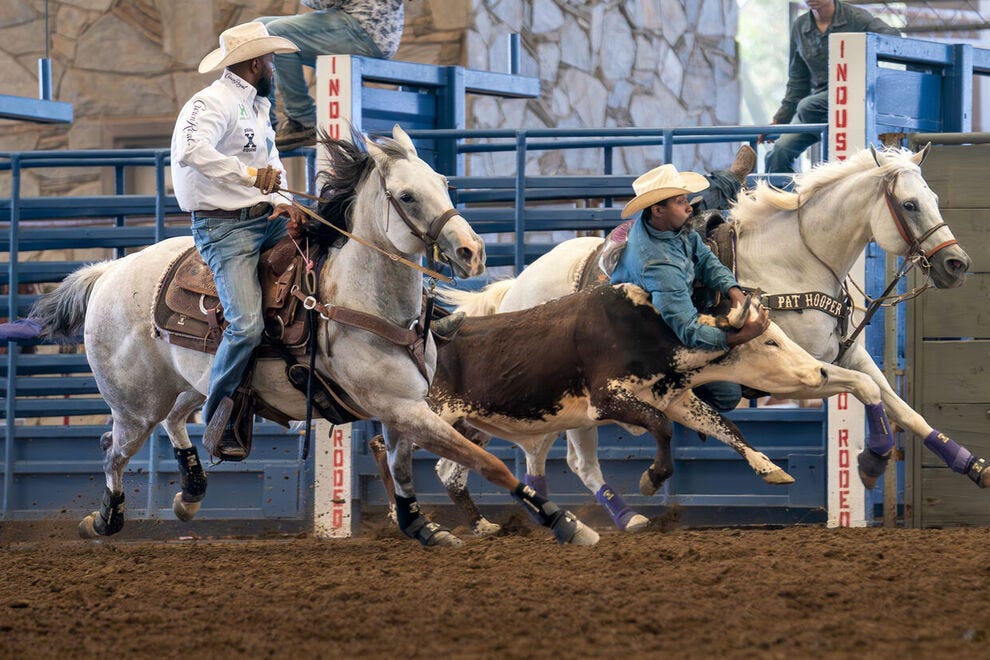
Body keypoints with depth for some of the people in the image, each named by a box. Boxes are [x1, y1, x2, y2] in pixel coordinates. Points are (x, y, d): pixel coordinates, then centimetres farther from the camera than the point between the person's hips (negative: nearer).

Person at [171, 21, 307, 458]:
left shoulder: (258, 107, 18)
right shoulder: (212, 103, -13)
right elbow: (191, 149, -33)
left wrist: (283, 205, 0)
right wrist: (250, 175, -39)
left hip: (265, 220, 9)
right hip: (225, 229, -9)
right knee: (247, 324, -23)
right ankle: (217, 420, -7)